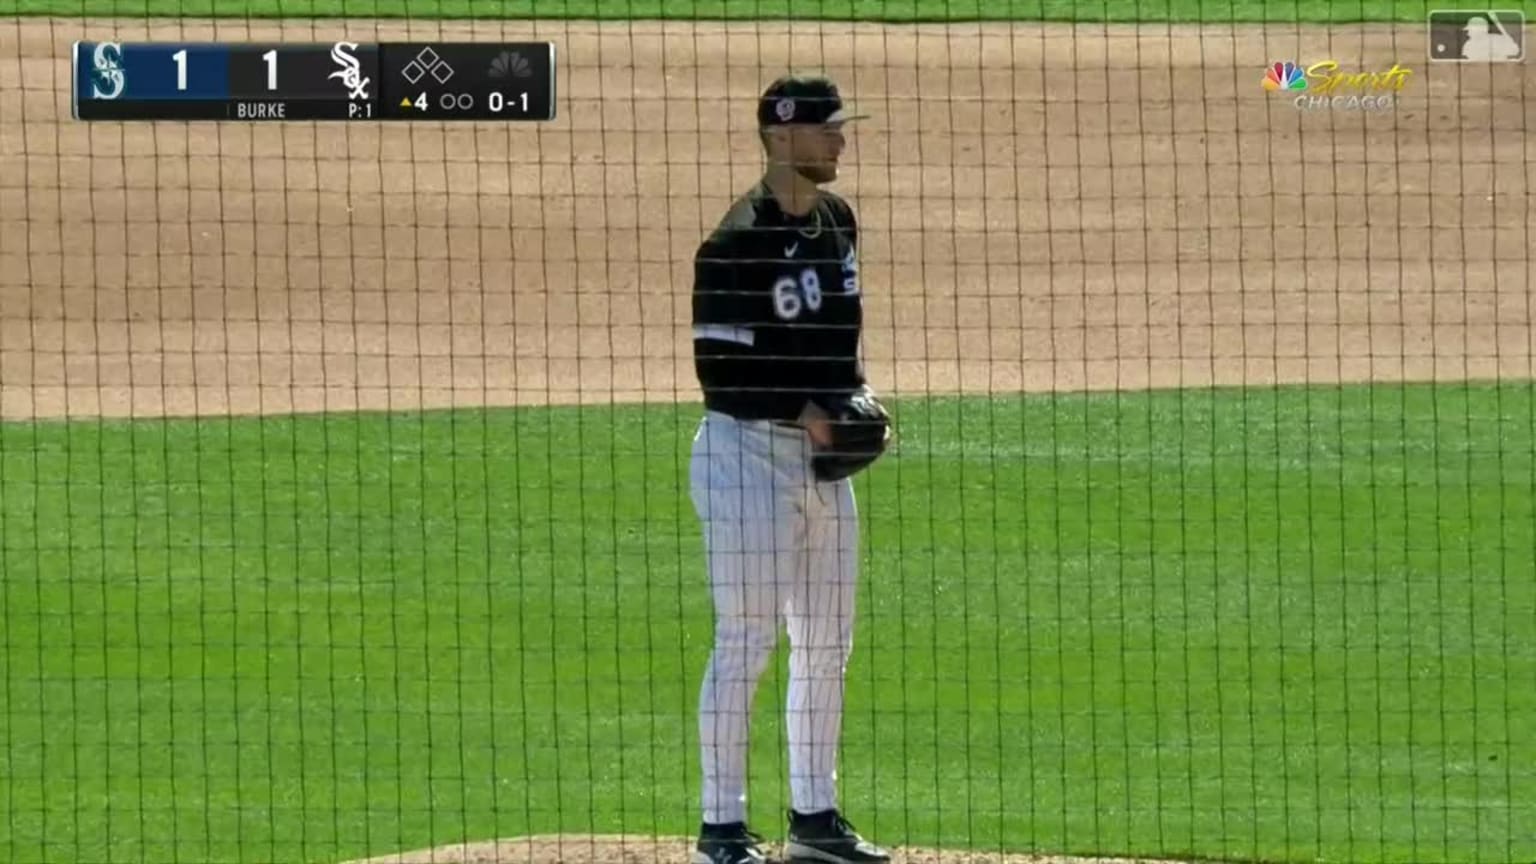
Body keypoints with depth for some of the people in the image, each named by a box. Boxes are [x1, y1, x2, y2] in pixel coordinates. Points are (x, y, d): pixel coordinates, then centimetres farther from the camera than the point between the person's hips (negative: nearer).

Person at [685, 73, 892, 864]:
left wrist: (858, 404, 5)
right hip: (748, 451, -8)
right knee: (746, 640, -6)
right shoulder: (740, 240, -17)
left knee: (827, 643, 13)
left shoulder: (836, 221, 9)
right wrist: (801, 413, -21)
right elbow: (719, 369, -17)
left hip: (822, 456, 8)